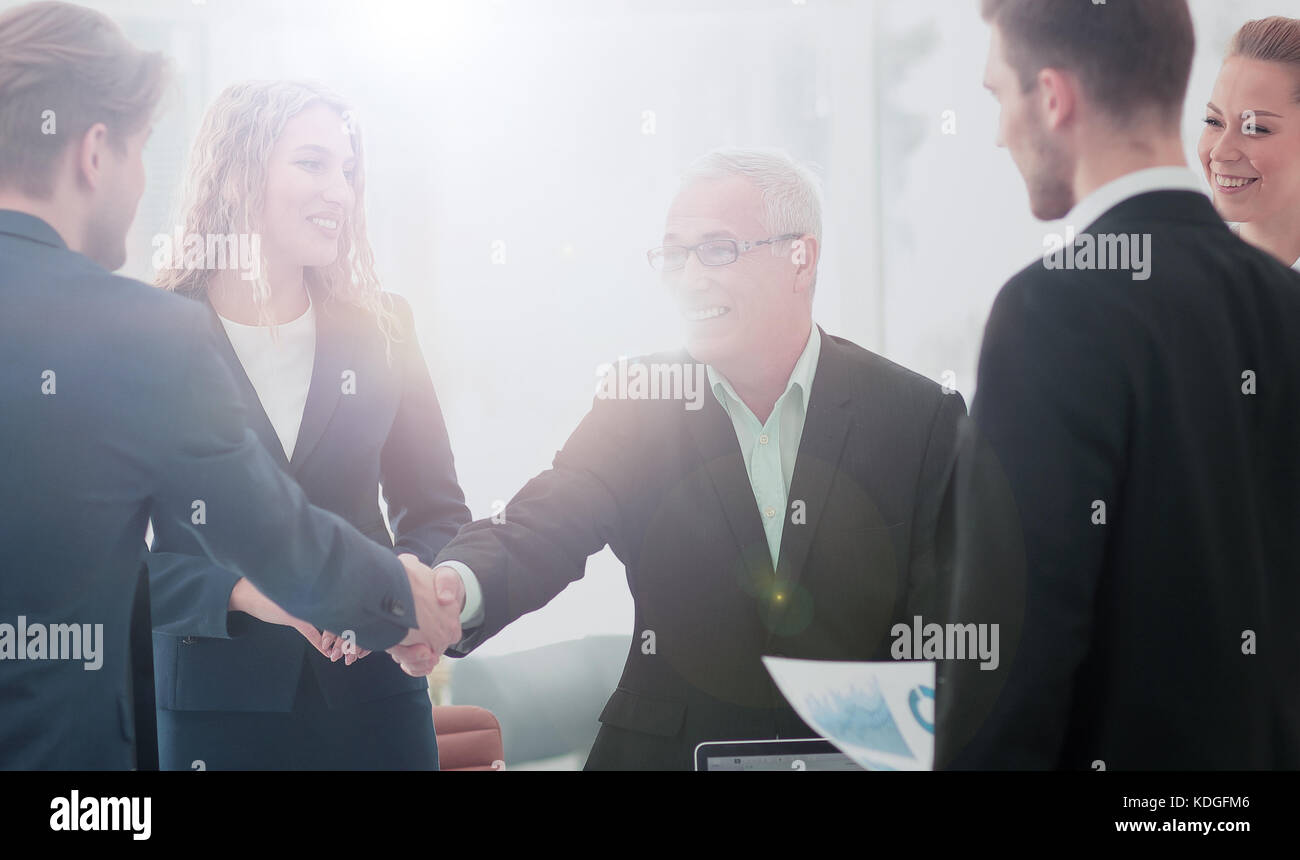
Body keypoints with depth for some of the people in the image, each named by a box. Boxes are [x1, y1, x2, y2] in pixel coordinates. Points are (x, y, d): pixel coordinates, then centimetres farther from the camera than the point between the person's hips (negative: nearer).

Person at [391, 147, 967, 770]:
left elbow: (942, 625, -2)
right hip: (665, 748, 2)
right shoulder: (638, 403, 4)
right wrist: (456, 591, -32)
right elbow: (546, 526, -10)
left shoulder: (920, 416, -1)